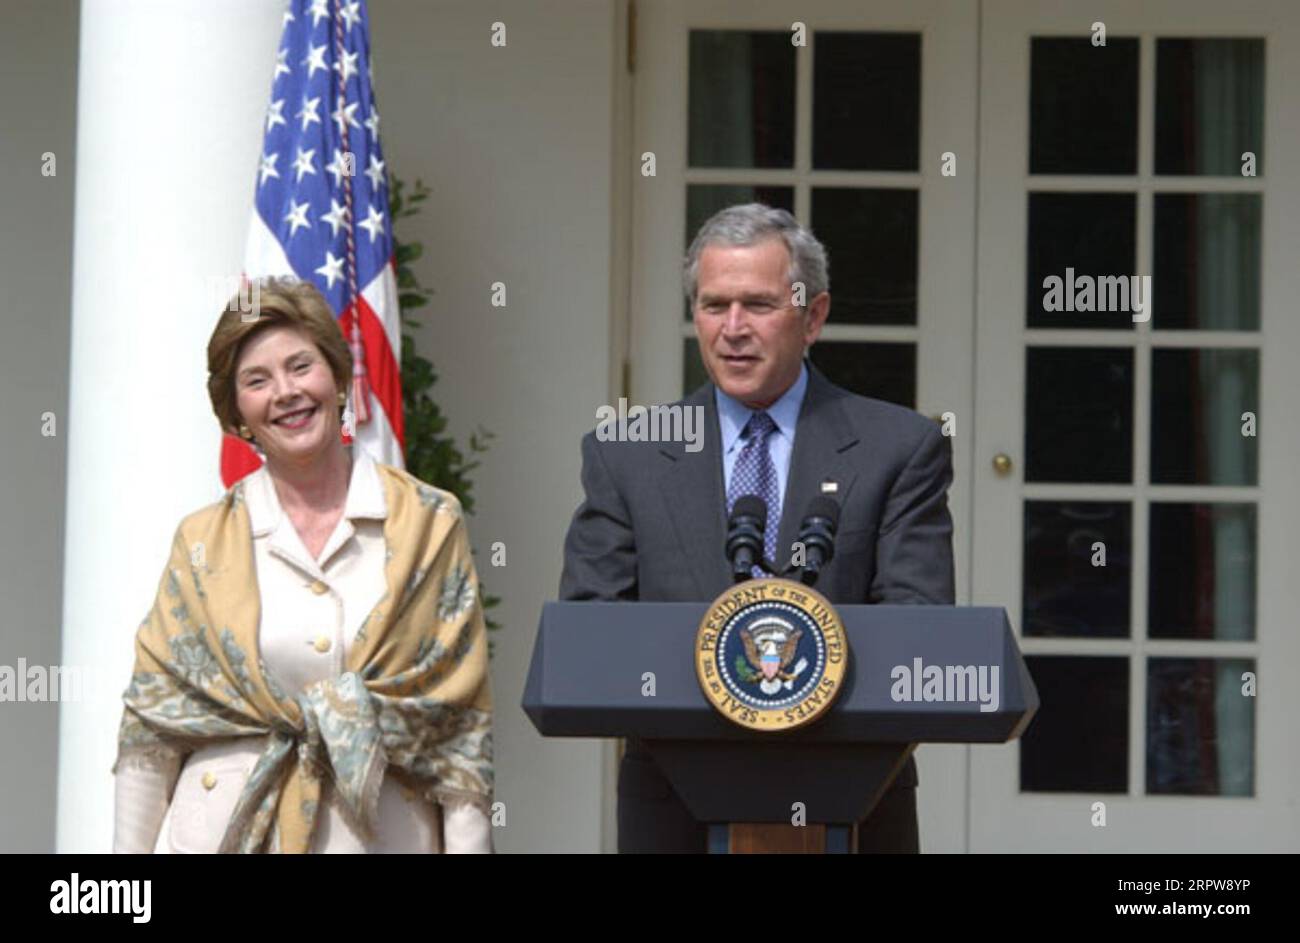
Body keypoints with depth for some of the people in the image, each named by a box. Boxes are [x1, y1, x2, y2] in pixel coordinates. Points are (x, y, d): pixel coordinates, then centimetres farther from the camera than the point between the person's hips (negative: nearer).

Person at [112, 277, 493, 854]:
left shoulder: (430, 526, 4)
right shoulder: (202, 544, 6)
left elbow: (464, 724, 2)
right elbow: (149, 725, 6)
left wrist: (467, 844, -6)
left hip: (381, 830, 0)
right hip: (228, 827, 1)